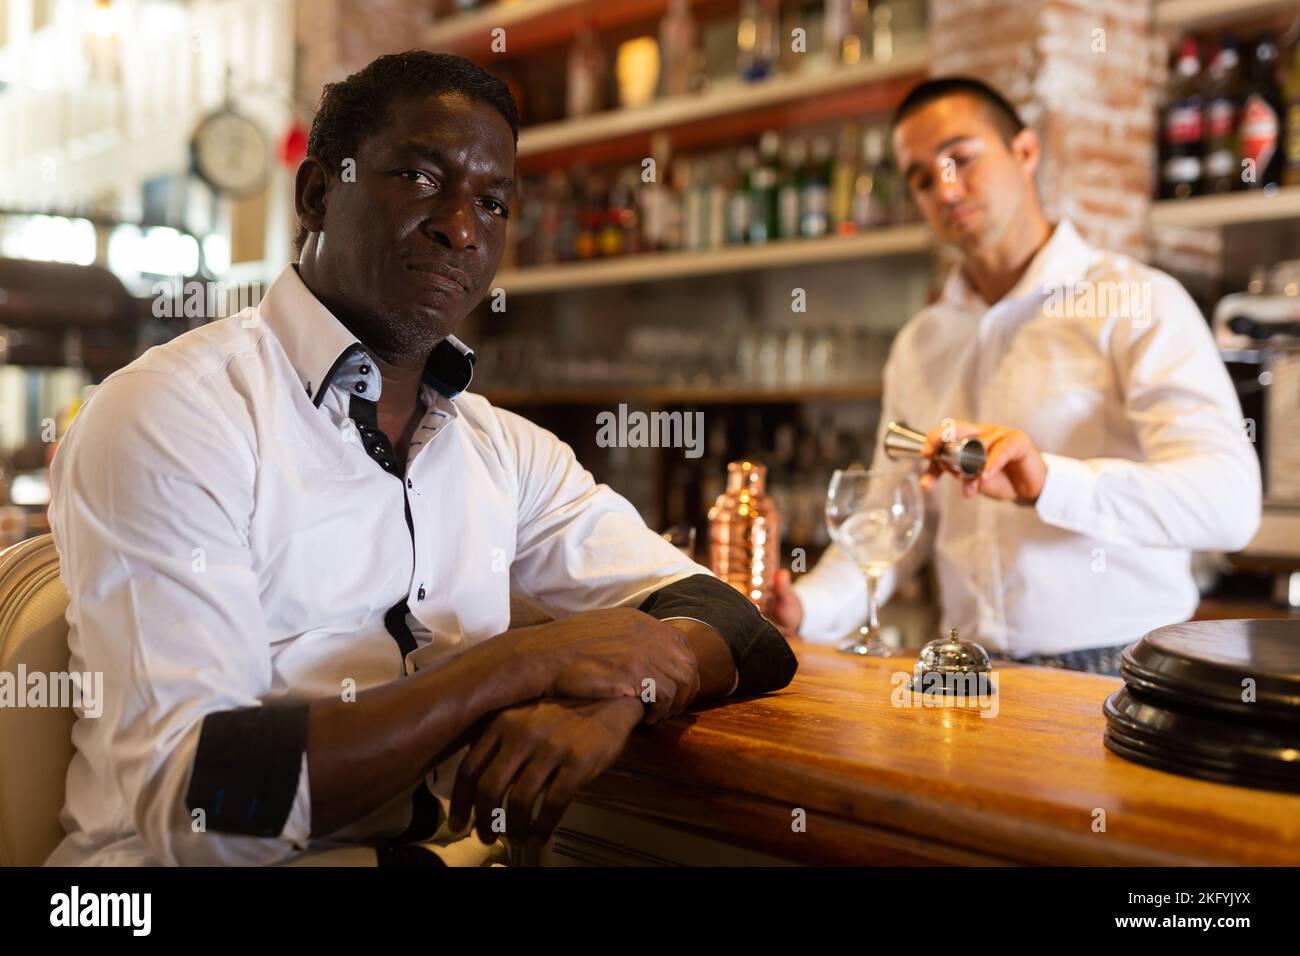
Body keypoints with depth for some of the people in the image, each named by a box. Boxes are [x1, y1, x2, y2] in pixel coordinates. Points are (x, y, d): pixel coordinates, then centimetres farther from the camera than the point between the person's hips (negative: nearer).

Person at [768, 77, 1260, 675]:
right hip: (970, 676, 5)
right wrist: (808, 608, -4)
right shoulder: (918, 344, 15)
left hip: (1112, 673, -5)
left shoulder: (1137, 304, -4)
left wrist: (1050, 482, -33)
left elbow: (1228, 501, -17)